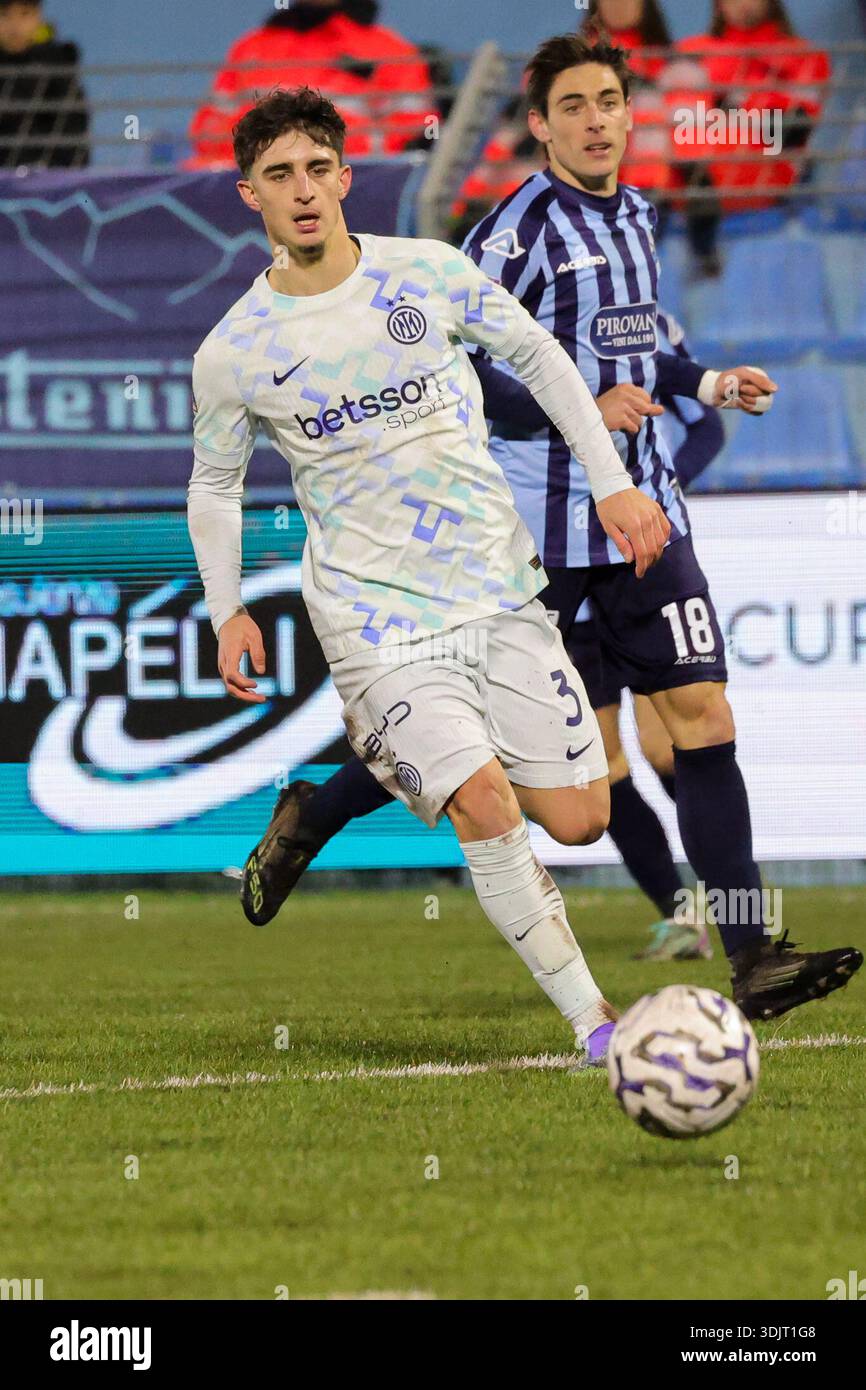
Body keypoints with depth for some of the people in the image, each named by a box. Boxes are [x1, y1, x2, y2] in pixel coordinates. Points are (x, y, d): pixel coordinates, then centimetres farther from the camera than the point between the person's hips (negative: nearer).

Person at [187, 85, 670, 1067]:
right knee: (488, 808, -22)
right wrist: (226, 610, 0)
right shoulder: (233, 353, -5)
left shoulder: (428, 273, -3)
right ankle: (595, 1024, -11)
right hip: (377, 611, -3)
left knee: (578, 822, 1)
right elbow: (214, 483, 11)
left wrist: (612, 484, 5)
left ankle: (410, 765, 29)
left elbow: (536, 356, 11)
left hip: (498, 583, 3)